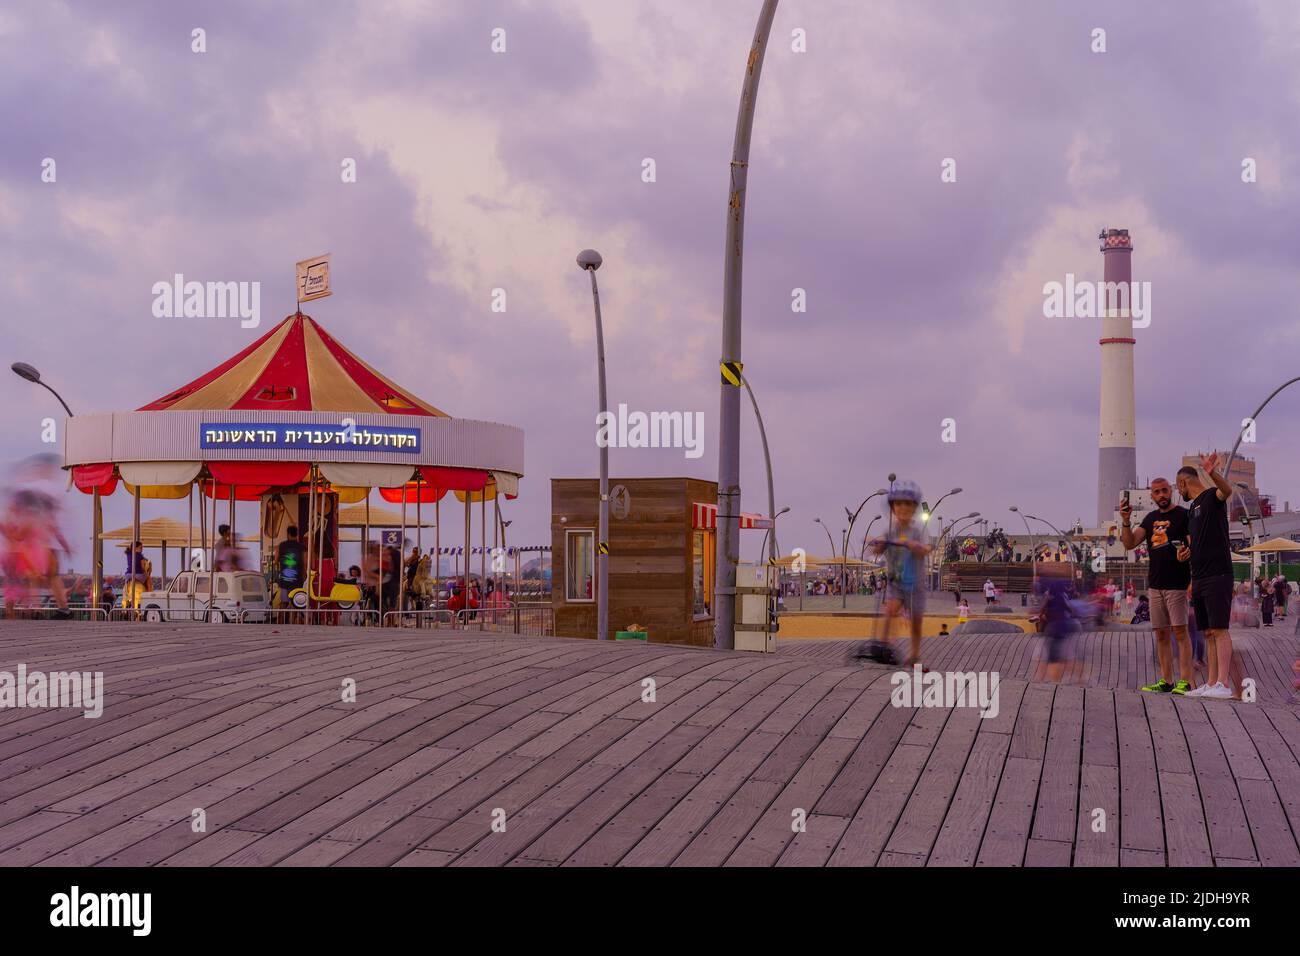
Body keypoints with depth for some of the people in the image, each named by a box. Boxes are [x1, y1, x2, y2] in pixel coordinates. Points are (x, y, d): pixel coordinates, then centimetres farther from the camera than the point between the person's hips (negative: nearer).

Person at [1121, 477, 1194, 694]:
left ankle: (1185, 682, -7)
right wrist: (1126, 521, -7)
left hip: (1177, 584, -6)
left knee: (1180, 631, -8)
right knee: (1161, 633, 7)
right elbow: (1129, 544, 9)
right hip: (1155, 585, 7)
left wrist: (1193, 581, -21)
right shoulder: (1150, 518, 16)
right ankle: (1166, 681, 11)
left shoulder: (1184, 515, -4)